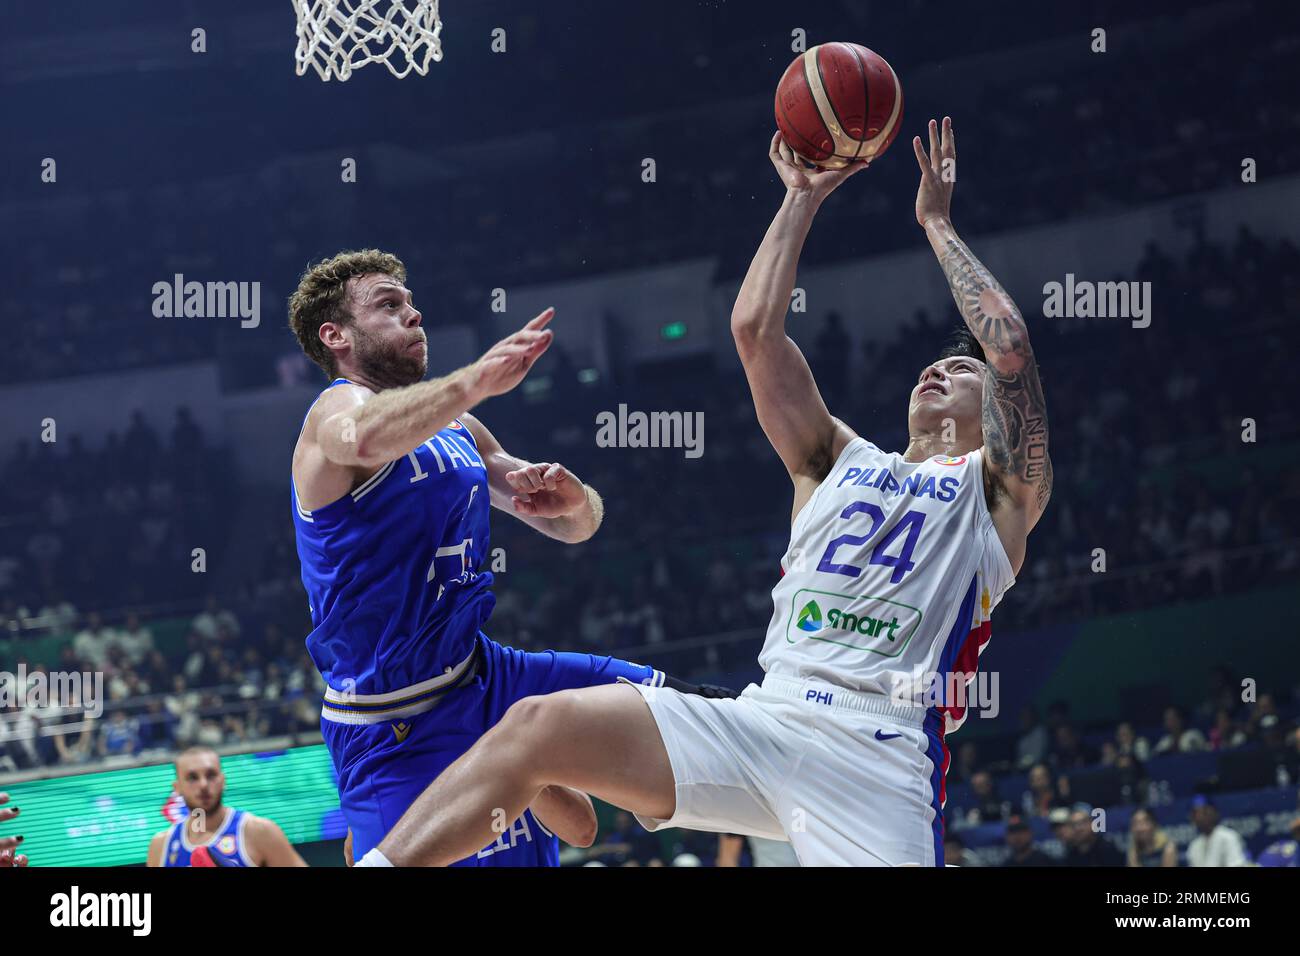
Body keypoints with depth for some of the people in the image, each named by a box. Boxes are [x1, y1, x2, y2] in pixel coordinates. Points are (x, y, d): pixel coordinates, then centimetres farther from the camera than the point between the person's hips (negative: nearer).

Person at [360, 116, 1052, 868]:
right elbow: (755, 328, 19)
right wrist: (803, 198, 21)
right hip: (758, 719, 4)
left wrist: (938, 225, 12)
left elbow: (1011, 352, 2)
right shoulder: (840, 462, 28)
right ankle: (379, 867, -15)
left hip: (876, 757, -4)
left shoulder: (998, 491, 16)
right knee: (538, 728, -13)